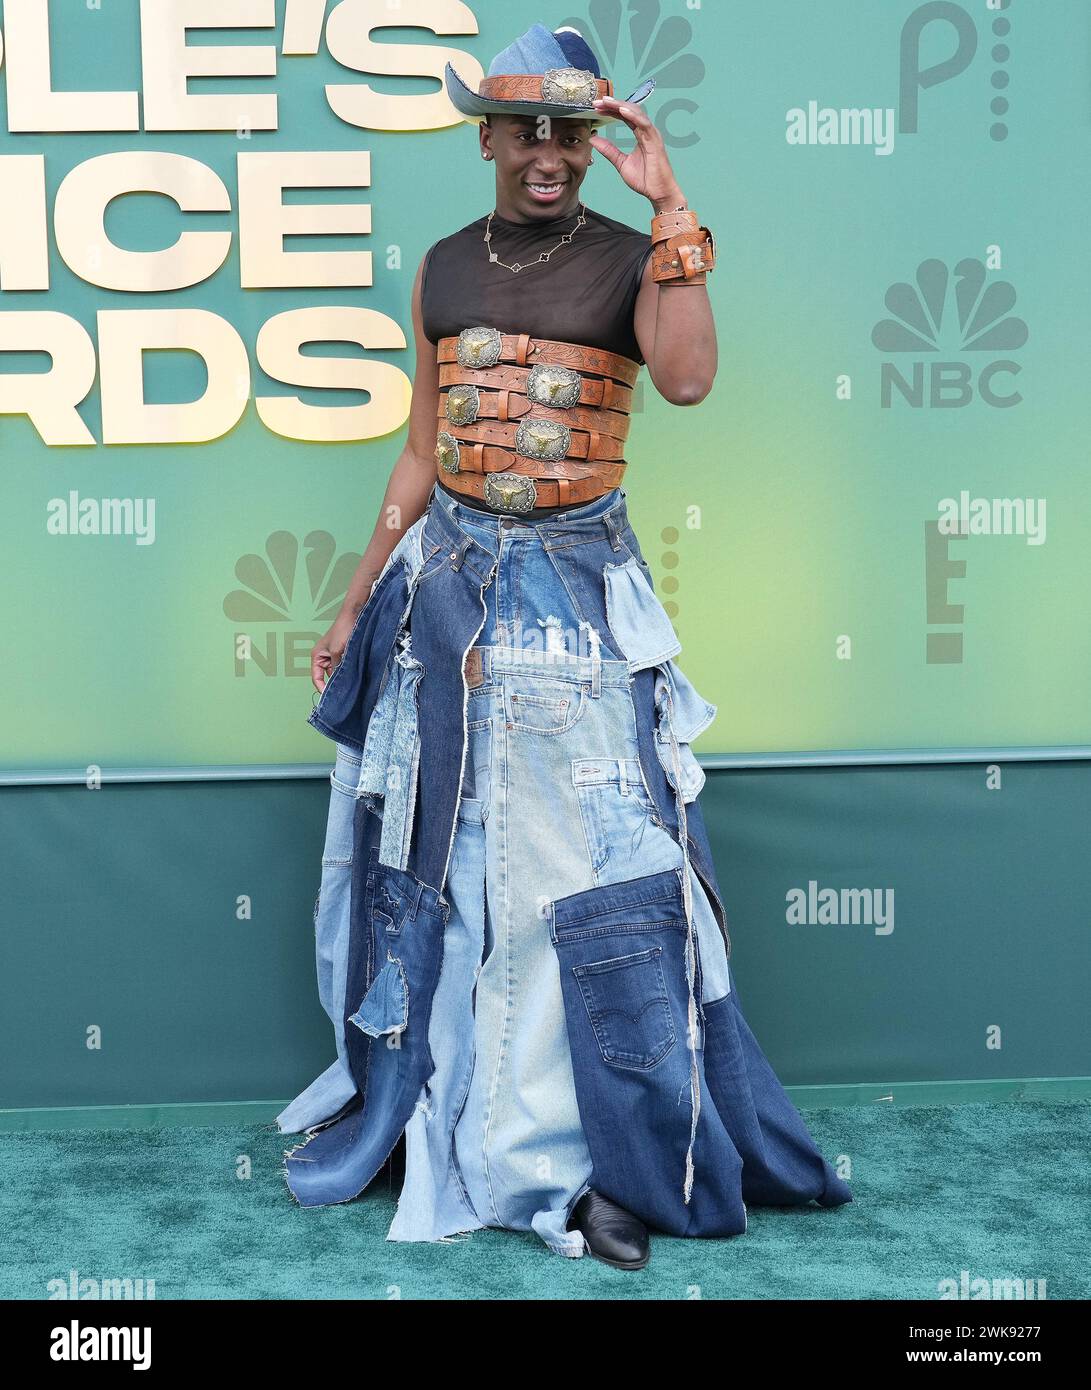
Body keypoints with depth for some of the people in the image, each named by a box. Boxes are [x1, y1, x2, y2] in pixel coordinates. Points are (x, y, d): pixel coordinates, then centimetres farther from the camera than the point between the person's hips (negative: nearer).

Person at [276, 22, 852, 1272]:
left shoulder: (635, 260, -2)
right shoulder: (445, 268, 10)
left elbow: (687, 377, -23)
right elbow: (422, 450, 13)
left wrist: (669, 205, -19)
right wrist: (358, 603, 12)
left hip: (577, 588, -4)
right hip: (448, 576, 4)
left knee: (593, 868, -3)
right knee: (429, 859, 11)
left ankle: (610, 1165, 10)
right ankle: (415, 1111, 32)